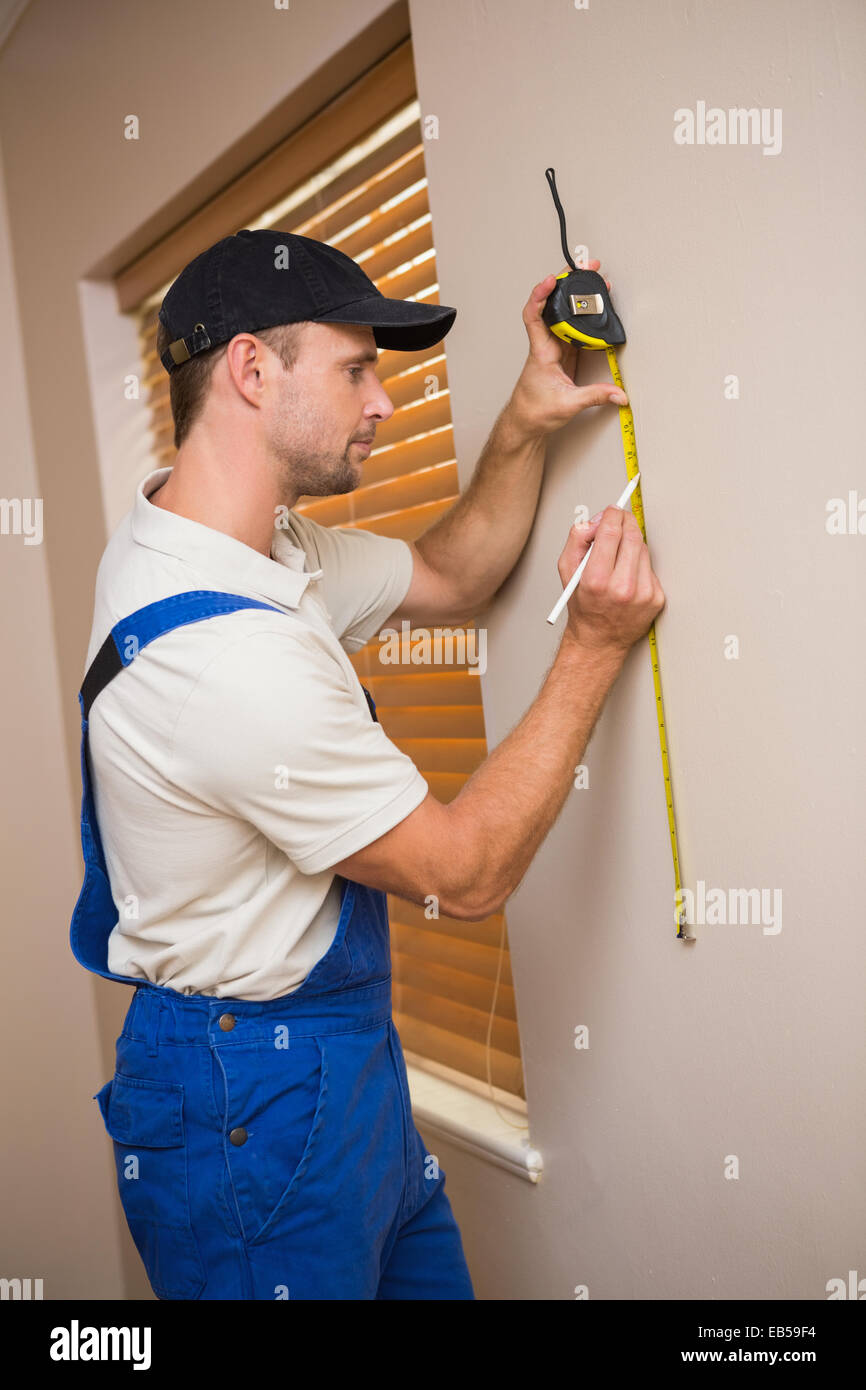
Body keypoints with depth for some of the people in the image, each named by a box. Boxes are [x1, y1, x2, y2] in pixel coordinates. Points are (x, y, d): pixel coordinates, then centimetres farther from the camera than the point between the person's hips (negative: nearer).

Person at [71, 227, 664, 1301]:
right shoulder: (230, 654, -31)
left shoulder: (247, 543, 0)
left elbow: (447, 580, 14)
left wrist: (524, 427, -1)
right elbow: (468, 874, -21)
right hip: (260, 1104, -9)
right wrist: (594, 647, -15)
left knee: (430, 1273, 22)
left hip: (334, 1048, 9)